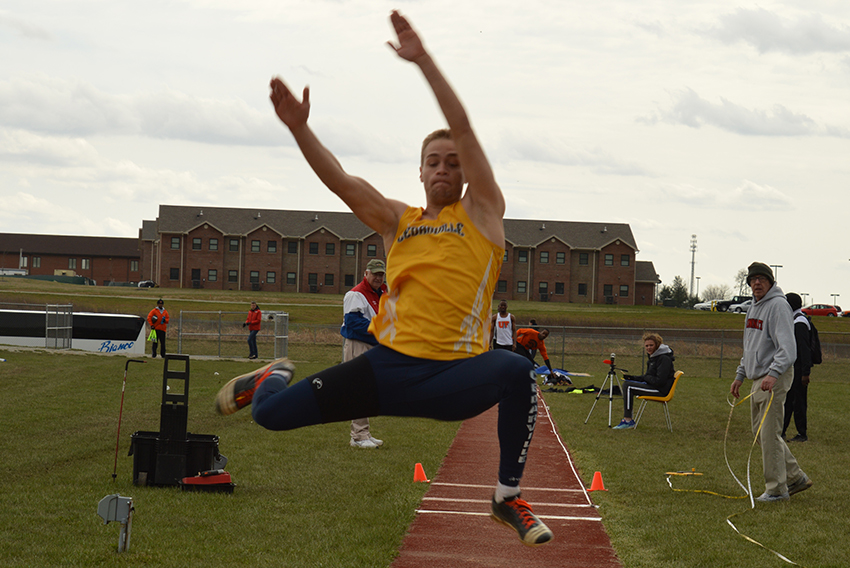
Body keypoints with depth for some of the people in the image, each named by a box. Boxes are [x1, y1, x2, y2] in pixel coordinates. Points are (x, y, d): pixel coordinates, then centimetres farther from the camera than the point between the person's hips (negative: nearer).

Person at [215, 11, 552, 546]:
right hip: (389, 367, 3)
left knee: (517, 370, -37)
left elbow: (463, 127, -2)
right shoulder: (397, 221, 17)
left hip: (456, 376, -3)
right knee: (271, 414, -4)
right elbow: (341, 181, 4)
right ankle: (275, 378, 38)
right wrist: (300, 128, -11)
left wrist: (424, 59, -7)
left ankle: (508, 497, -19)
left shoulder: (481, 212, 7)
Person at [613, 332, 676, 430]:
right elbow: (647, 377, 20)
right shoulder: (654, 356, 15)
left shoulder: (664, 359, -16)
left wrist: (645, 377, -9)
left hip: (661, 390, -10)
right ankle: (626, 417, 8)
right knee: (626, 383, 9)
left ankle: (628, 421, -18)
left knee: (628, 386, -18)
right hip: (653, 385, 10)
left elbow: (659, 381, -22)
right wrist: (633, 378, 6)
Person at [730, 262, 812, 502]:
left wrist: (773, 374, -35)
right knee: (760, 431, 13)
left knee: (769, 434, -9)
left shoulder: (778, 305, -13)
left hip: (774, 379, -10)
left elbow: (787, 348, -22)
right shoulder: (754, 308, 17)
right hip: (757, 379, 10)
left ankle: (777, 489, -2)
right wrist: (739, 376, 24)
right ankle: (795, 477, 21)